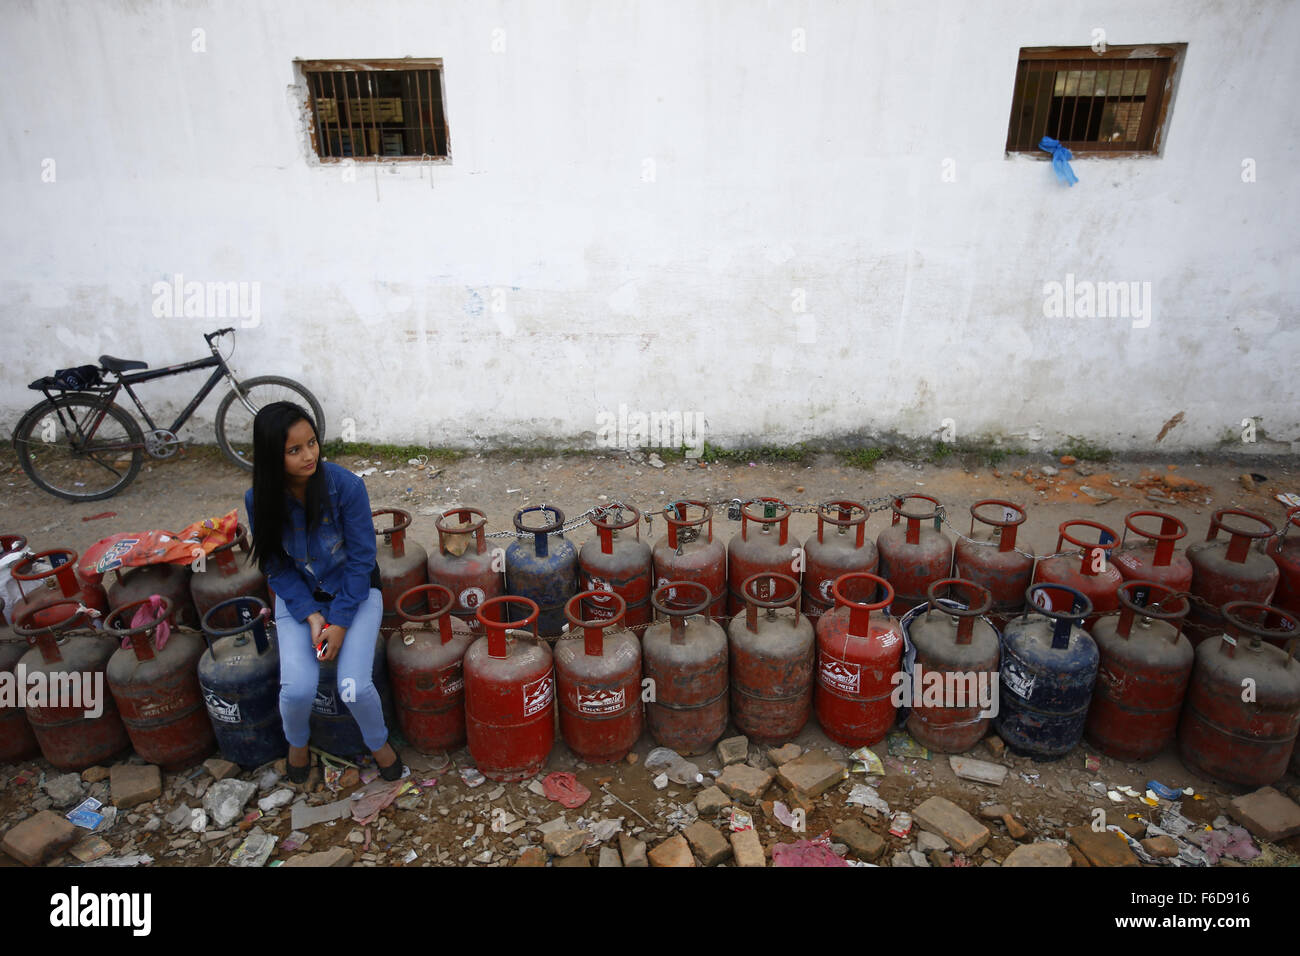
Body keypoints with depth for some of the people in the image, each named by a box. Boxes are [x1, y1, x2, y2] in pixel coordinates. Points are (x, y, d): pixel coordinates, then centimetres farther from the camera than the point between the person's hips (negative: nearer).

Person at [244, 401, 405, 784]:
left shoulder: (345, 485, -22)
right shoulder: (259, 500, -13)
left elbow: (361, 558, -15)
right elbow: (276, 566, -4)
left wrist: (340, 621, -18)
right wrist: (310, 614, -15)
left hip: (353, 591, -2)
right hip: (298, 596, 2)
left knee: (354, 687, -19)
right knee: (298, 688, -18)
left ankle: (378, 742, 15)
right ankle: (297, 742, 19)